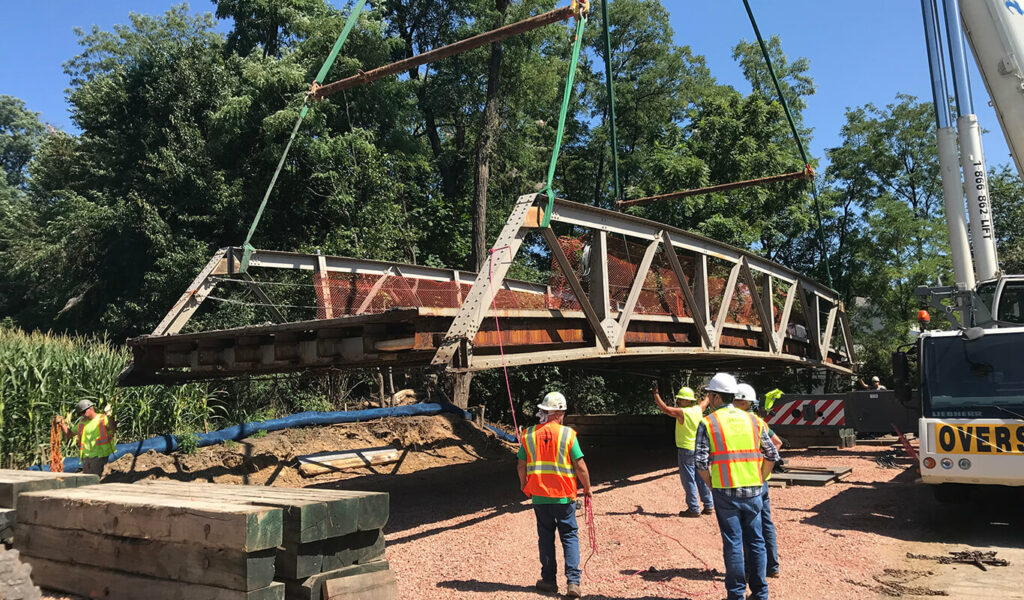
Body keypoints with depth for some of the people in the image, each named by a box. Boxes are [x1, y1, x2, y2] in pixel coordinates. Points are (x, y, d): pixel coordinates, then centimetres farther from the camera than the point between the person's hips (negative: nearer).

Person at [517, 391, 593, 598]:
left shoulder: (529, 435, -2)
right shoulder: (568, 434, -8)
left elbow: (522, 466, 4)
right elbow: (580, 466, -7)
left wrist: (523, 483, 22)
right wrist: (587, 488, 7)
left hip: (539, 496, 2)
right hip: (564, 496, -2)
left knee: (546, 537, 14)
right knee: (569, 536, 7)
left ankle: (549, 580, 19)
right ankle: (573, 581, -2)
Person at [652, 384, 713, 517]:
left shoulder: (682, 412, -16)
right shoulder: (698, 409, 4)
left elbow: (664, 408, -15)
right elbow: (705, 402, 25)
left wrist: (656, 394, -7)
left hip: (686, 450, -7)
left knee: (688, 480, -2)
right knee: (701, 478, 13)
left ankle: (694, 508, -1)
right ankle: (709, 506, 17)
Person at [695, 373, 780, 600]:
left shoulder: (708, 423, -5)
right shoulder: (753, 420, 6)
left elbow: (701, 462, -10)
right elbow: (772, 455, 8)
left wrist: (712, 485, 5)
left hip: (725, 493, -3)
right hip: (753, 491, 3)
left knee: (733, 543, 4)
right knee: (755, 541, 13)